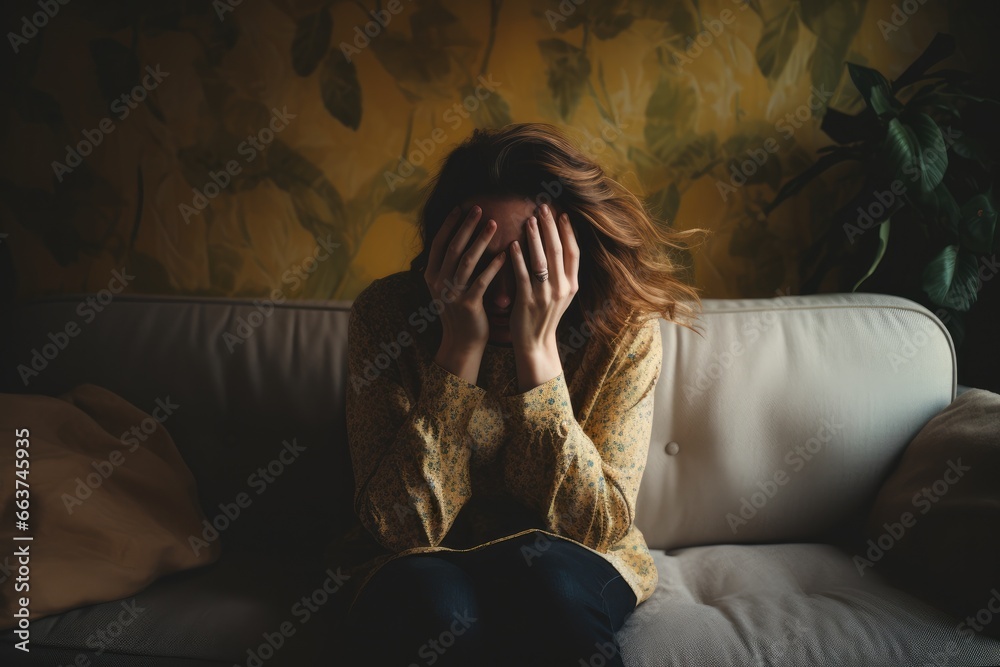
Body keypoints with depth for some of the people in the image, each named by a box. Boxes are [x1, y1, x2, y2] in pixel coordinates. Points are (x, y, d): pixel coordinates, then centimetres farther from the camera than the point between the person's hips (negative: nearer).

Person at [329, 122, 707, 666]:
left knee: (546, 576, -34)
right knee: (429, 599, -33)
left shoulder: (624, 329, -16)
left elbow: (593, 528, -20)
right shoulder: (387, 312, -16)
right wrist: (460, 347, -29)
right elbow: (398, 526, -19)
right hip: (427, 565, 1)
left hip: (563, 567, 0)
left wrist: (538, 349, -30)